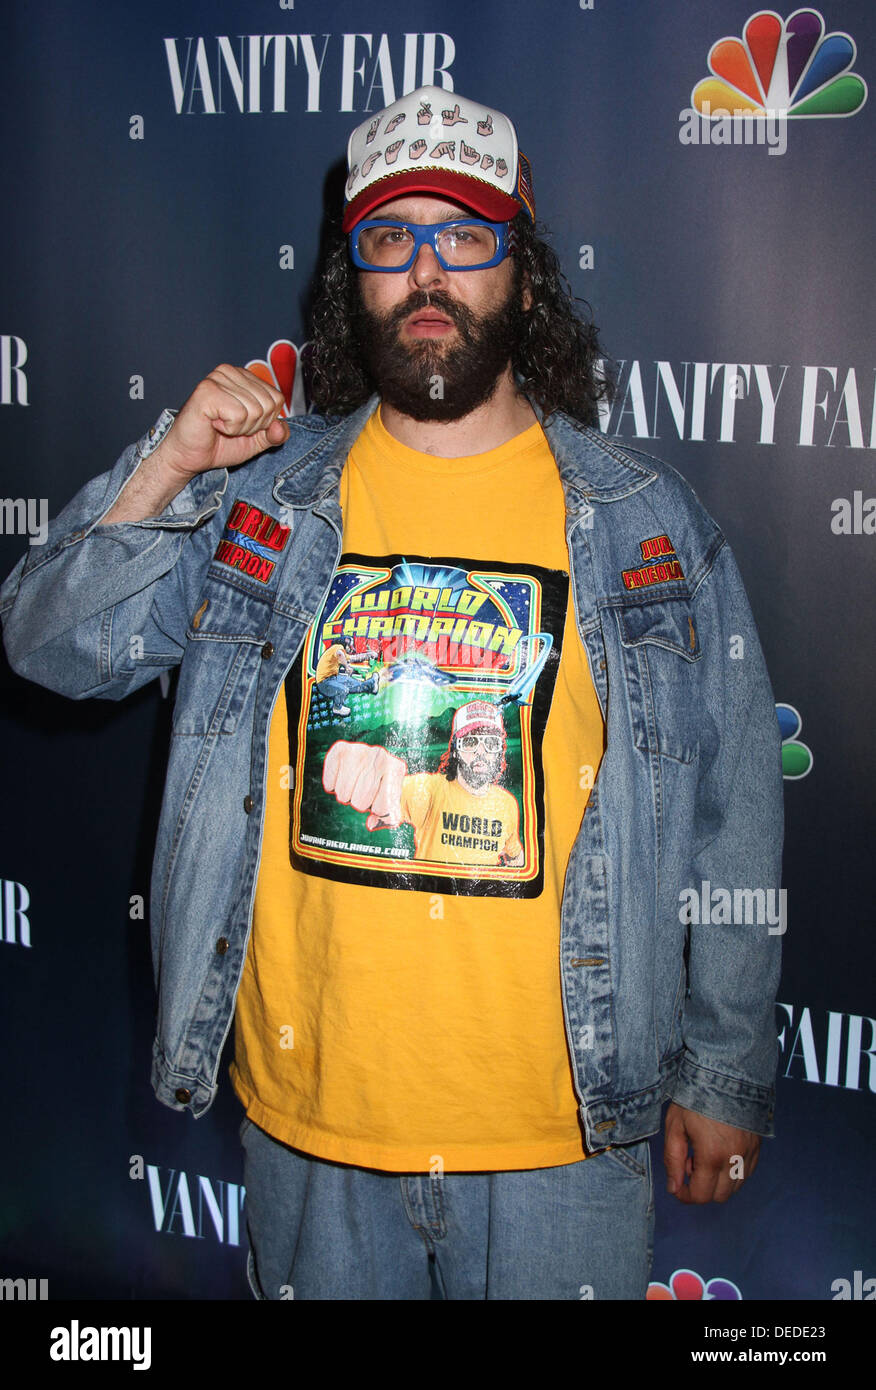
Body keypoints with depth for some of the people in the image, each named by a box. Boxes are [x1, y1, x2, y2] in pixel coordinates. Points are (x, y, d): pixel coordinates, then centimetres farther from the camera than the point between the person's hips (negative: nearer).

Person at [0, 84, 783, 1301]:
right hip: (306, 1120, 2)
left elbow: (731, 819, 0)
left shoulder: (648, 519, -3)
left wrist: (728, 1075, 2)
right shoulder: (260, 494, 0)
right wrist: (165, 468, -15)